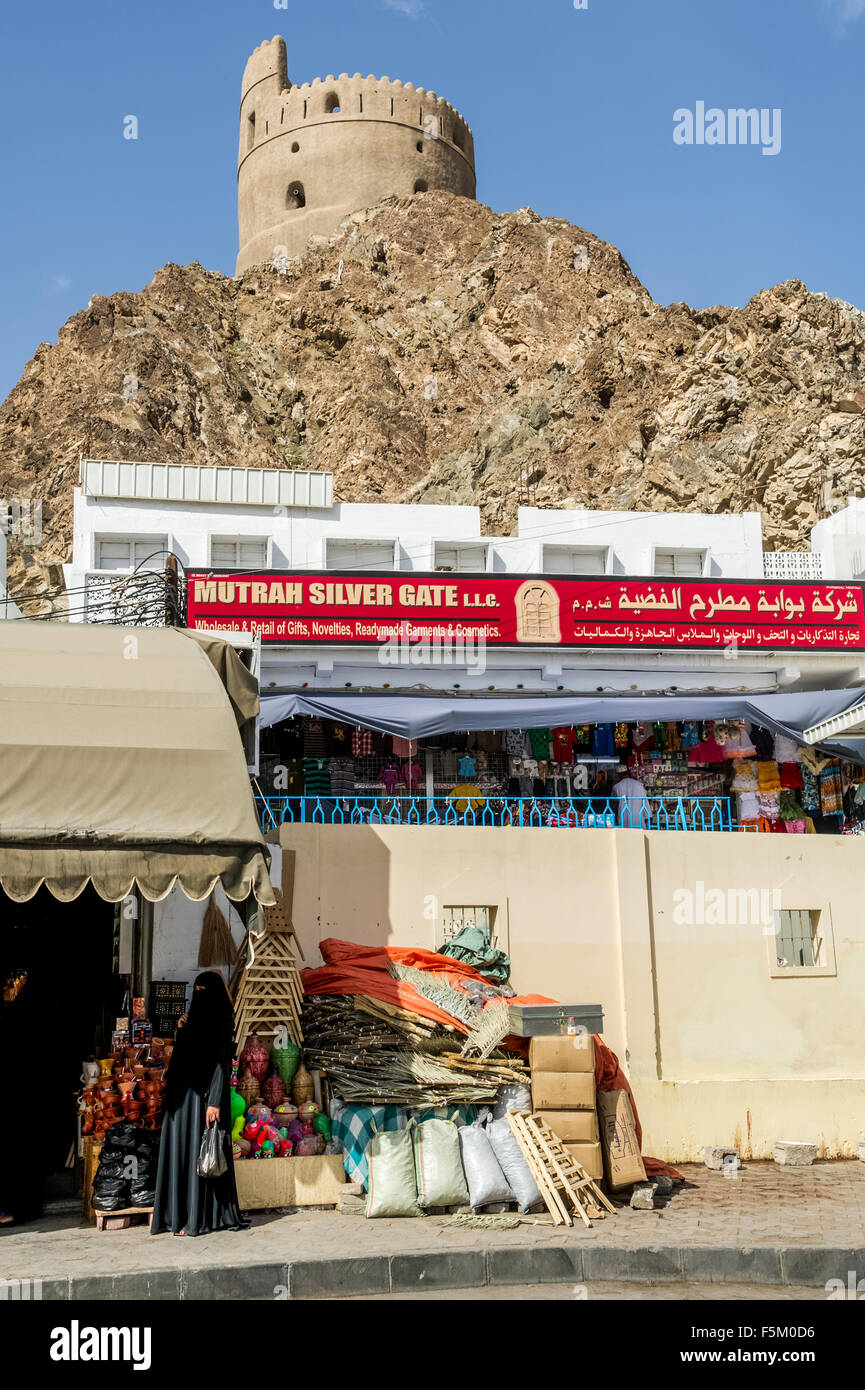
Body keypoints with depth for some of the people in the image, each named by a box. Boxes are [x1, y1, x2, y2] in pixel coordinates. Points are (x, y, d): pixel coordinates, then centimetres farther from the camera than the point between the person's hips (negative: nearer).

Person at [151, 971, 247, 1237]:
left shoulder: (221, 1019, -7)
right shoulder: (194, 1018, 16)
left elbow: (222, 1063, -15)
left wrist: (214, 1101, -20)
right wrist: (182, 1030, 6)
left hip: (204, 1092, -8)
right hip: (184, 1093, 8)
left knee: (199, 1151, -6)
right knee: (180, 1149, 8)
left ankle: (199, 1218, -1)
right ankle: (179, 1213, 15)